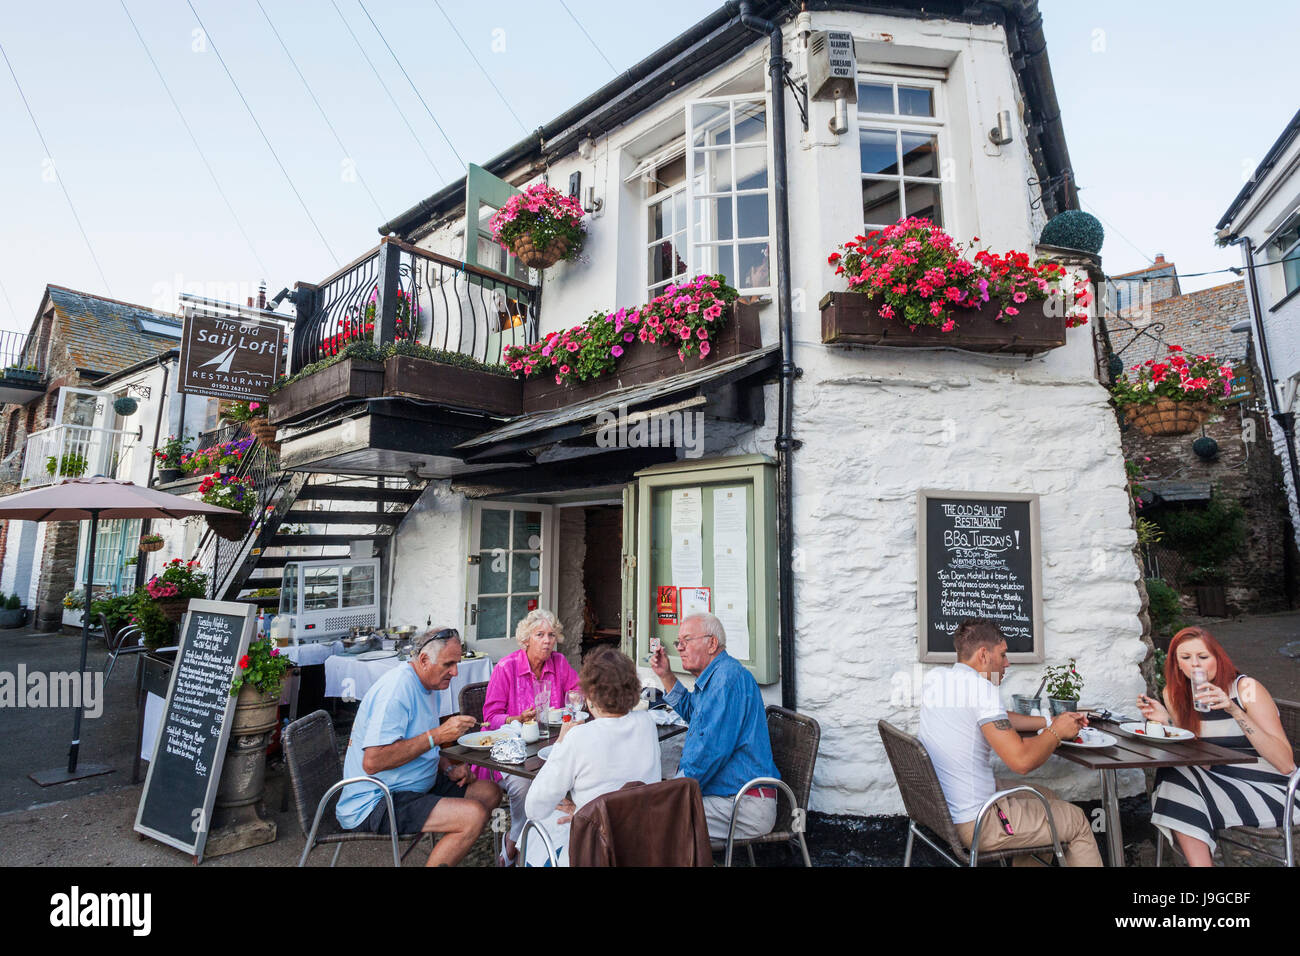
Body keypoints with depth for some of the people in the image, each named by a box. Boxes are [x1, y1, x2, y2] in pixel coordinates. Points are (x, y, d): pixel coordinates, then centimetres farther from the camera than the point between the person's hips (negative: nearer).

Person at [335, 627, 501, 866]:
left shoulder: (429, 685, 9)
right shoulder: (398, 689, -23)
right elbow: (372, 762, -29)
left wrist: (448, 769, 4)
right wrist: (438, 735, -27)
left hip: (415, 787, 10)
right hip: (373, 803, -10)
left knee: (490, 791, 7)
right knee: (474, 815, -25)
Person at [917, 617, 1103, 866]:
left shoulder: (935, 678, 5)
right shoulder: (980, 687, -22)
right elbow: (1021, 760, -23)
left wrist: (1049, 721, 19)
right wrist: (1056, 732, -4)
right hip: (975, 822, -8)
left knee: (1047, 797, 28)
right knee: (1077, 821, 12)